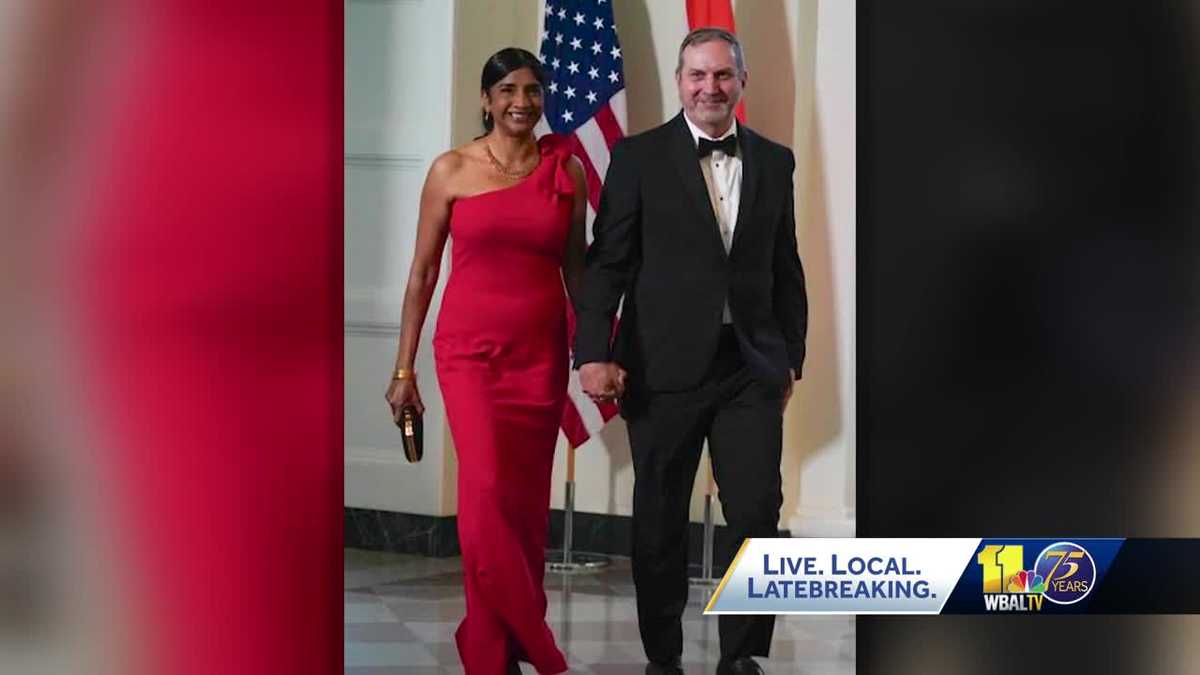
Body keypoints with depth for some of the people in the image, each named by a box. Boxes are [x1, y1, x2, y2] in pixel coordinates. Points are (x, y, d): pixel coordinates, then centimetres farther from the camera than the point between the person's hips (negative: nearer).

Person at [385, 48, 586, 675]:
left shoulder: (565, 170, 6)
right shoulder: (452, 170, 1)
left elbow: (574, 267, 12)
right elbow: (422, 272, 4)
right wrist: (403, 368, 2)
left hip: (541, 351, 3)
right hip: (469, 347, -2)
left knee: (527, 501, 3)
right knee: (486, 491, -16)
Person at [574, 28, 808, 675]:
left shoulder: (774, 161, 10)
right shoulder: (640, 157, 0)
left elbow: (786, 269, 14)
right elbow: (607, 261, -3)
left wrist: (791, 355, 12)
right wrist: (595, 353, -11)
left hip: (751, 366, 2)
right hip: (664, 366, -2)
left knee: (758, 513, -6)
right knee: (660, 520, 7)